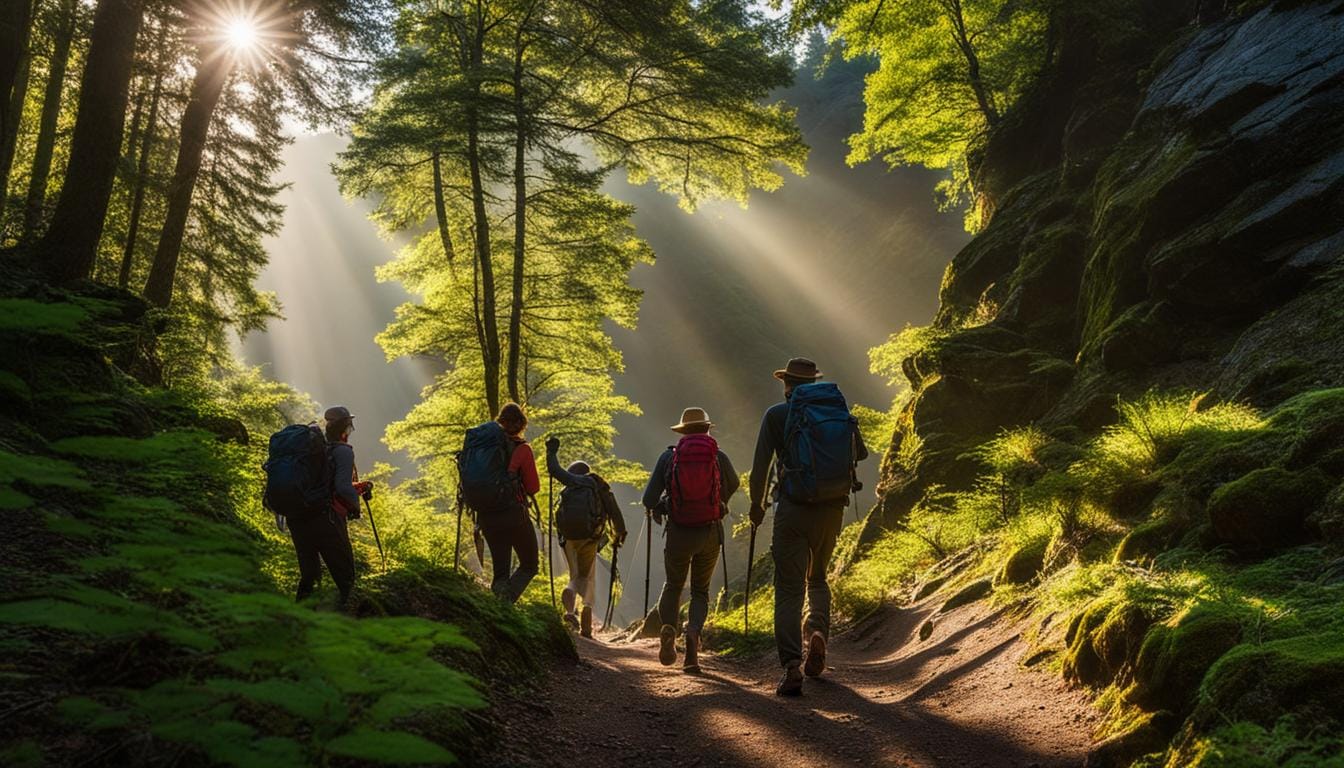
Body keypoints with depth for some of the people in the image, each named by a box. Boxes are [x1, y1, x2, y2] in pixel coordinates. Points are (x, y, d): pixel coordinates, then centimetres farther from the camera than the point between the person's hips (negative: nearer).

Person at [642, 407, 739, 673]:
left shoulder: (668, 456, -2)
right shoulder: (720, 457, 0)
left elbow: (649, 500, -6)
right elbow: (732, 486, 21)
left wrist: (660, 506, 16)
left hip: (678, 533, 0)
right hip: (710, 533, 0)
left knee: (672, 586, 22)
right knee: (700, 591, 17)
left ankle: (668, 628, -6)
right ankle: (694, 629, -12)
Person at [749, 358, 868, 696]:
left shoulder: (777, 414, -1)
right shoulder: (836, 408, 7)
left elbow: (760, 465, -4)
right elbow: (860, 453, 18)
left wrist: (756, 504, 9)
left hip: (792, 507, -3)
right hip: (832, 508, 3)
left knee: (789, 589, -1)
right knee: (818, 578, 24)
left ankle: (792, 666, -13)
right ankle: (818, 633, -1)